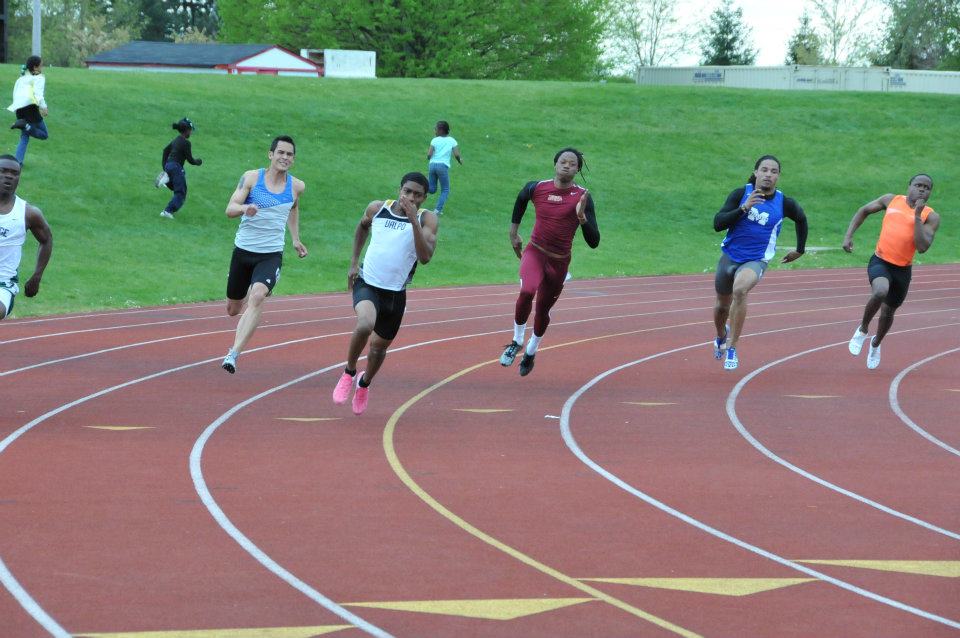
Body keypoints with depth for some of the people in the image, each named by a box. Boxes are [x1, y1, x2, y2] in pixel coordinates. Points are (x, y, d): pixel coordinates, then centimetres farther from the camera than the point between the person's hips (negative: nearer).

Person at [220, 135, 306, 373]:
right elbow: (230, 209, -15)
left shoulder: (296, 187, 1)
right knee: (233, 309, 14)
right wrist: (245, 208, -36)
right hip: (243, 251, 1)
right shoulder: (251, 178, -6)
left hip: (271, 255, -1)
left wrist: (295, 239, 21)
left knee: (258, 297, -28)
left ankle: (233, 354, -33)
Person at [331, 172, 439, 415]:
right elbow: (362, 226, 21)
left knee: (379, 346, 15)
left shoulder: (427, 219, -9)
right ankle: (349, 373, -6)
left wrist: (414, 220, -29)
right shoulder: (377, 209, -3)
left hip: (395, 293, 1)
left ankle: (365, 383, 48)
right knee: (365, 324, -31)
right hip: (367, 283, -1)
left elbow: (425, 257, -23)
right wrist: (354, 262, 14)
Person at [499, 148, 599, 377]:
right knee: (527, 291, -29)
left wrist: (581, 217, -30)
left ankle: (531, 351, 43)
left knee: (543, 309, 14)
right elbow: (521, 200, 20)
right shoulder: (536, 188, -7)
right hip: (535, 253, 0)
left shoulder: (582, 197, -12)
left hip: (559, 262, 0)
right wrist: (514, 233, 23)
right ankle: (517, 341, -6)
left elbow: (593, 242, -14)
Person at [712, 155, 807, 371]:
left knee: (740, 289, -33)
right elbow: (717, 224, -17)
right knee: (722, 304, 19)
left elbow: (801, 219, 17)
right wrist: (743, 208, -28)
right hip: (729, 256, 2)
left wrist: (800, 250, 21)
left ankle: (731, 348, -25)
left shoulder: (784, 204, -6)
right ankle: (721, 336, 56)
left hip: (756, 261, -2)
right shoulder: (741, 194, -9)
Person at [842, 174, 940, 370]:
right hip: (880, 262, -1)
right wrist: (848, 235, 4)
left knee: (888, 312, 18)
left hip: (902, 270, 1)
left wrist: (917, 216, -20)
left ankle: (876, 344, 50)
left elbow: (922, 247, -18)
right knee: (880, 292, -33)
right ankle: (863, 330, -7)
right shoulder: (891, 200, 1)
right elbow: (864, 211, 15)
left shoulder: (931, 217, -5)